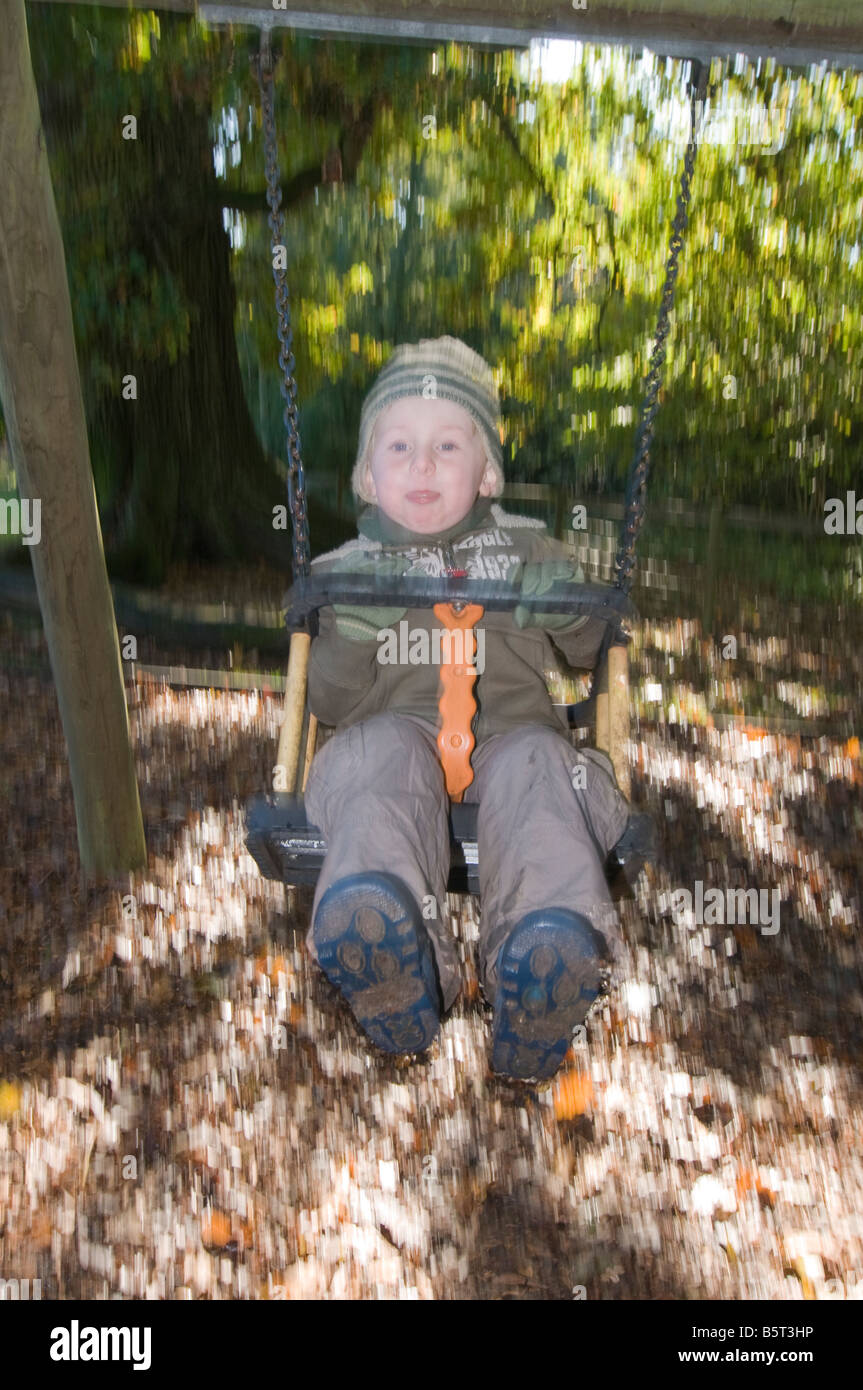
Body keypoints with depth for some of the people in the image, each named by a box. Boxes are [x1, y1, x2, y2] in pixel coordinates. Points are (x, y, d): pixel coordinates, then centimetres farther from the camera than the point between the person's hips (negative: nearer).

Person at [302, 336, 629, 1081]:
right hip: (399, 731, 0)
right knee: (386, 747, -35)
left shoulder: (526, 550, 21)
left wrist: (568, 607, 2)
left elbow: (590, 652, 26)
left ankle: (549, 945, -54)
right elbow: (327, 702, 13)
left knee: (538, 762, -34)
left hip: (510, 729, 1)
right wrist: (355, 628, -7)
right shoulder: (348, 570, 19)